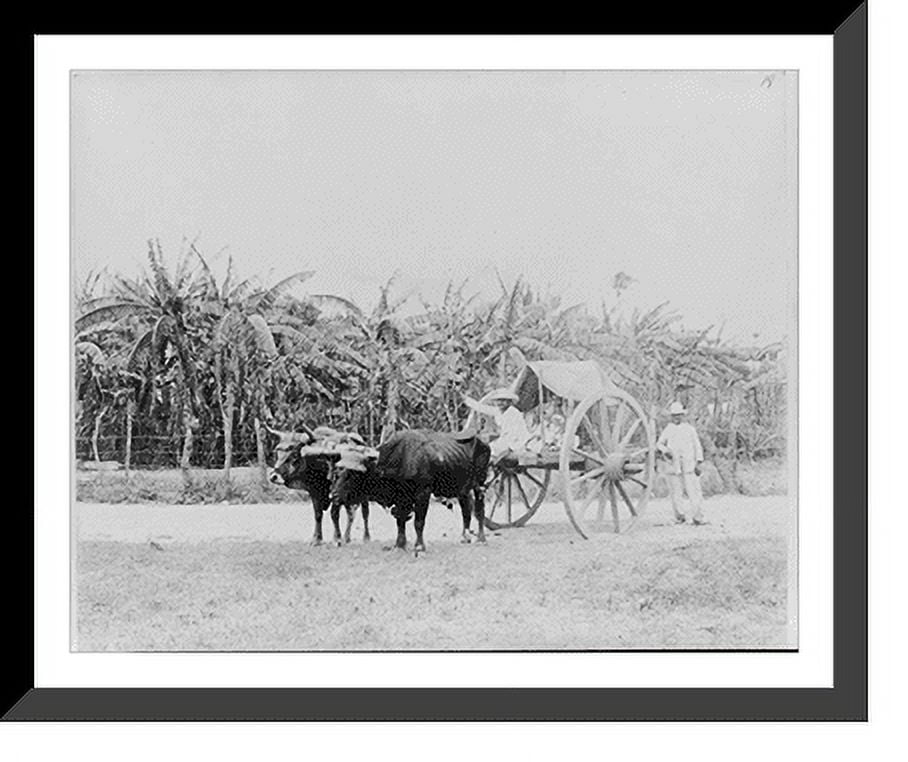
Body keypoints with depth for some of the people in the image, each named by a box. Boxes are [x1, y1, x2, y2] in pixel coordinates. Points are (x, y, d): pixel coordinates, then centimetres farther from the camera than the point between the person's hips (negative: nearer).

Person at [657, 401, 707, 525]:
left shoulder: (690, 429, 10)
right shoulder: (668, 430, 13)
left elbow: (697, 446, 10)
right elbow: (659, 444, 18)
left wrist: (699, 462, 0)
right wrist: (665, 450, -4)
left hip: (689, 466, -1)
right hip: (673, 467, 1)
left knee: (694, 491, -9)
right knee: (676, 493, 0)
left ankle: (698, 517, -8)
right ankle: (679, 517, 11)